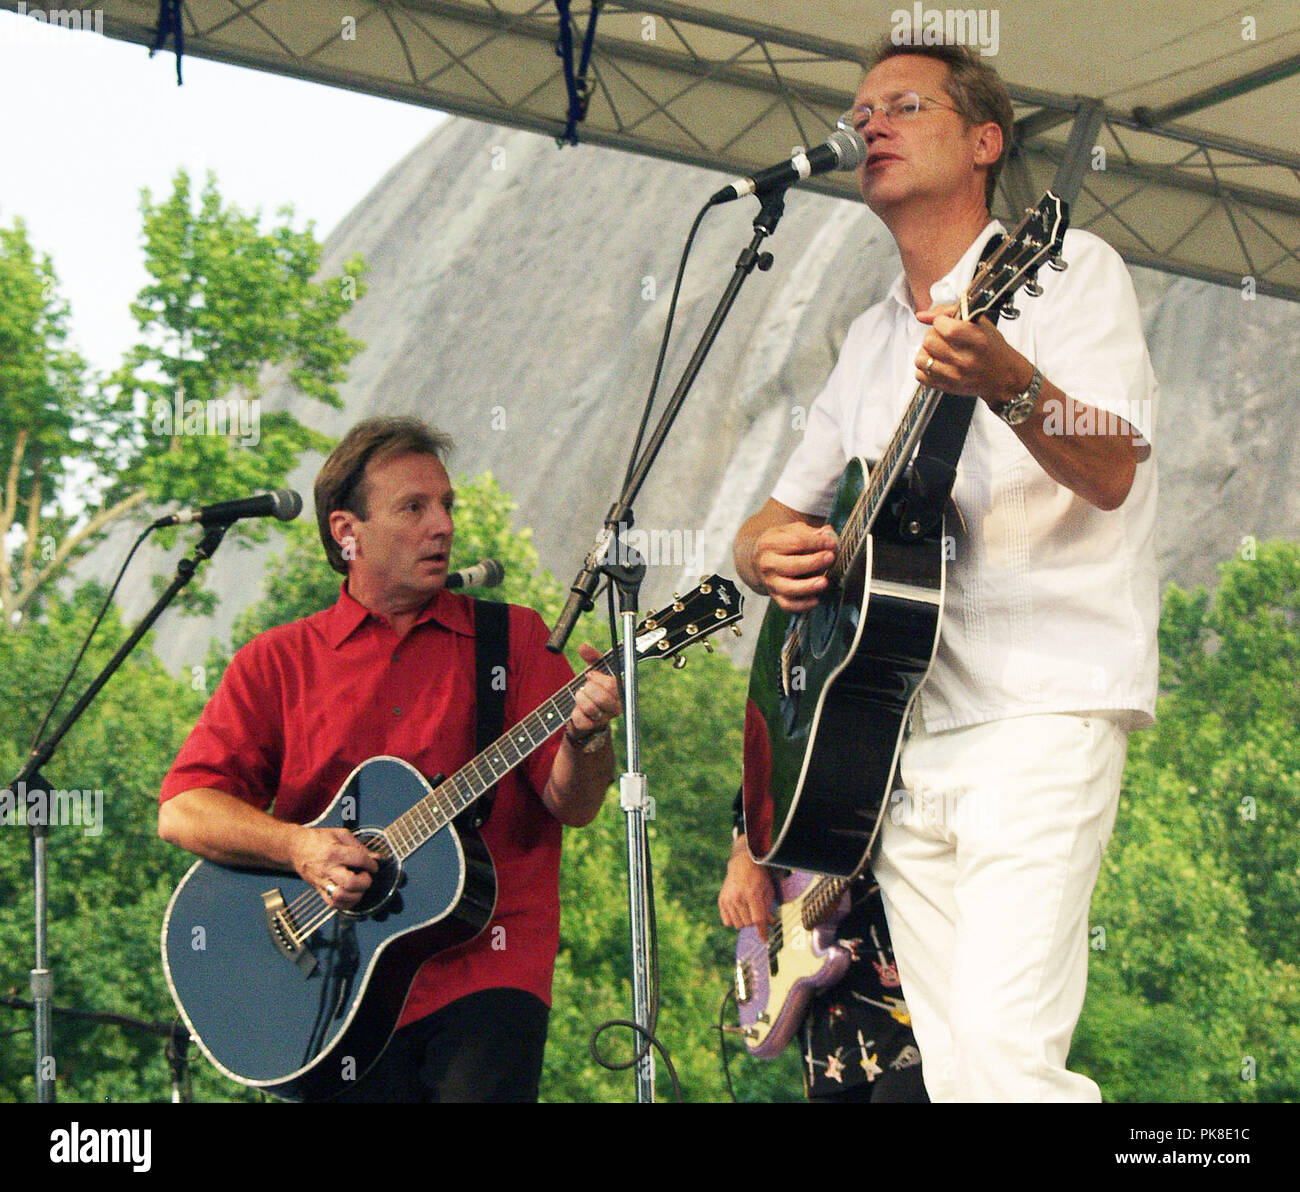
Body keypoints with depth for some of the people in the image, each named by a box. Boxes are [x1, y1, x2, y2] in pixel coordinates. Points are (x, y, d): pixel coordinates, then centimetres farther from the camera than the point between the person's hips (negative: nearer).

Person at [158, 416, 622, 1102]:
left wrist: (585, 738, -20)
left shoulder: (512, 639, 10)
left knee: (480, 1085, -24)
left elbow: (572, 806, 2)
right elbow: (182, 812, 2)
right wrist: (299, 847, -14)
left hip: (483, 972, -1)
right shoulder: (277, 664, 10)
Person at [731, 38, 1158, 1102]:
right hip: (897, 738, 7)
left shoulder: (1067, 269, 3)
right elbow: (776, 520, 25)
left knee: (1003, 1047, -23)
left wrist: (1009, 384, -33)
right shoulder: (872, 339, 23)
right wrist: (771, 554, 0)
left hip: (1040, 706, -7)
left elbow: (1112, 471, -13)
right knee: (952, 1069, 1)